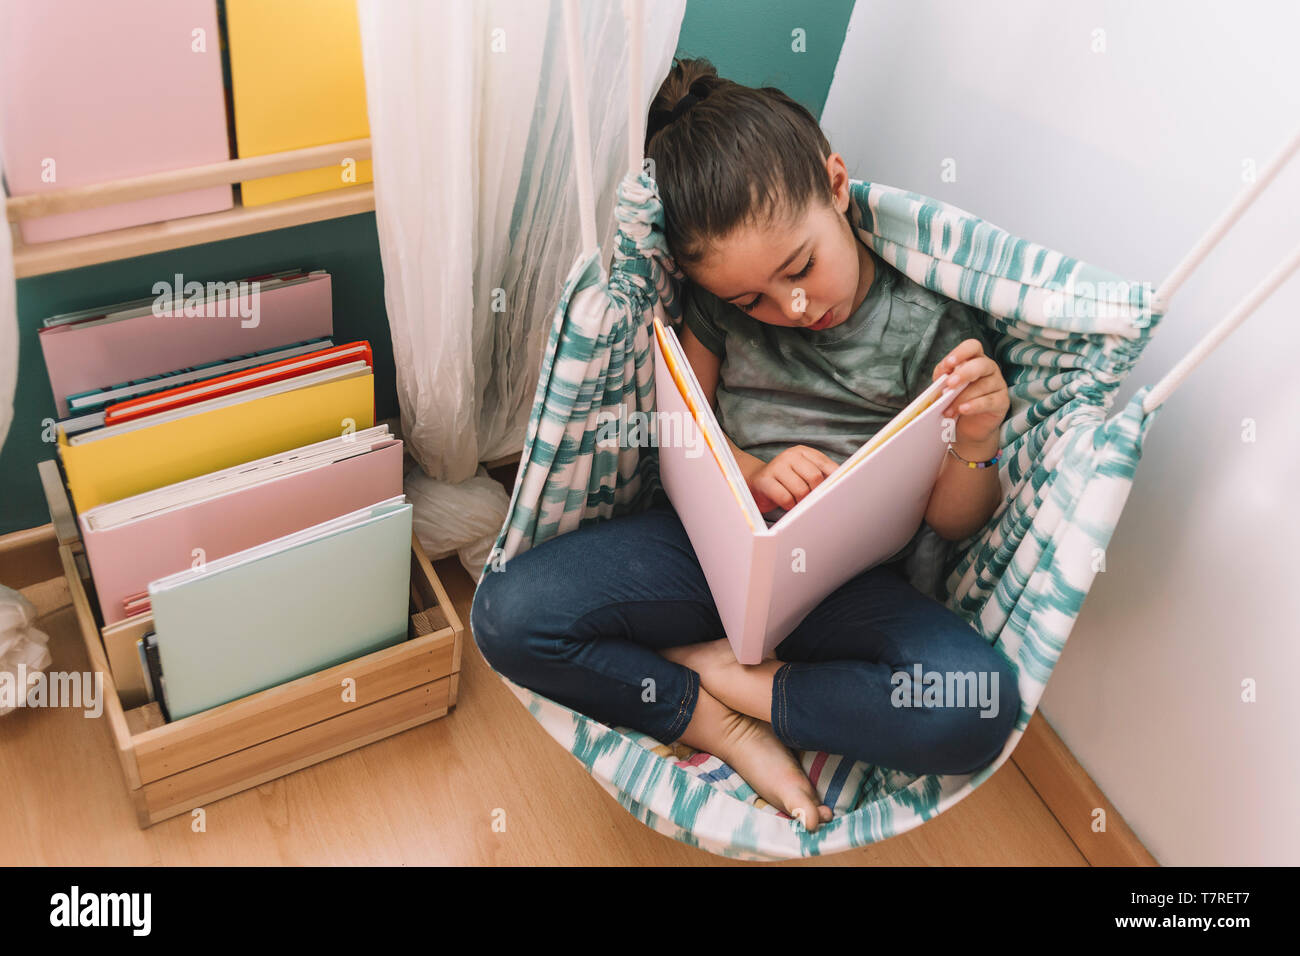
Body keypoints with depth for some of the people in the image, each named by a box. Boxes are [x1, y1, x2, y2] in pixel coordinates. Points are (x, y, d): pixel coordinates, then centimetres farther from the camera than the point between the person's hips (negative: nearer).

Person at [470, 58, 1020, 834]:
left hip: (849, 585, -1)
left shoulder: (932, 325, -5)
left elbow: (955, 524, -1)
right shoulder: (723, 294, 2)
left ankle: (722, 673, -15)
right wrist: (753, 474, -14)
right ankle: (724, 726, -12)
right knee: (507, 613, -20)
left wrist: (975, 444, -24)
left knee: (982, 708, -31)